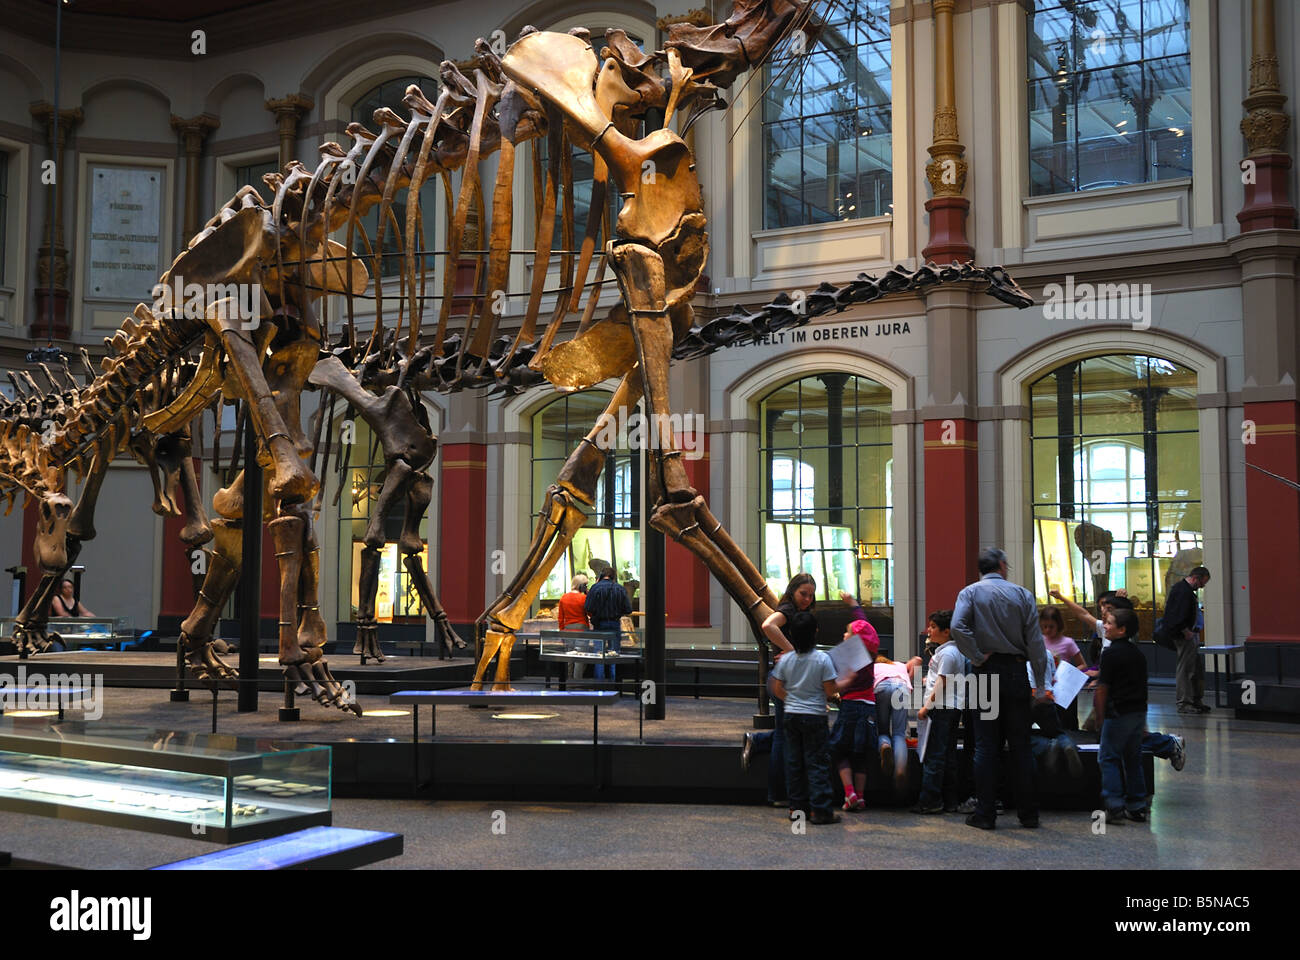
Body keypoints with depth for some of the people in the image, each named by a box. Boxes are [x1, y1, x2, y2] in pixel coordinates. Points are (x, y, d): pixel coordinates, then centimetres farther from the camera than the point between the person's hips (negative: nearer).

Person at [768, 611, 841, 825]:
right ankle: (819, 809, -2)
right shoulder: (822, 659, -12)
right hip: (815, 716, -4)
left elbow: (777, 689, 4)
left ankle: (797, 807, 14)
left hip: (791, 715, 4)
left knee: (794, 761, 10)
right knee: (817, 762, 0)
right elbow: (830, 690, -11)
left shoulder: (785, 659, -1)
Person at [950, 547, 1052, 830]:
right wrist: (1041, 684, 2)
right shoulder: (1022, 594, 3)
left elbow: (958, 627, -19)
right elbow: (1035, 640, -1)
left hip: (987, 672, -1)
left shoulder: (970, 592, 0)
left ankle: (985, 814, 3)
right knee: (1020, 745, 7)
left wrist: (977, 657, -10)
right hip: (1017, 671, 1)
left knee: (986, 746, 3)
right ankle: (1028, 813, 11)